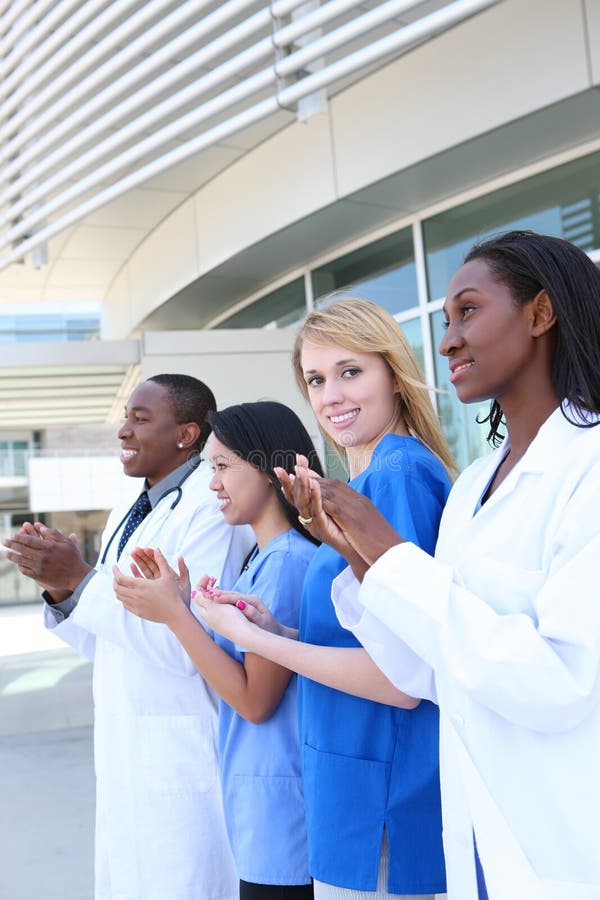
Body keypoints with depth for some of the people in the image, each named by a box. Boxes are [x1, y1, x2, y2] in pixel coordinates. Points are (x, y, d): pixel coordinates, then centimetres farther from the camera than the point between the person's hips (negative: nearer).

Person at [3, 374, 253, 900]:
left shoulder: (211, 509, -15)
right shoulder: (124, 519, 12)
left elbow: (185, 644, -23)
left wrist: (81, 578, -21)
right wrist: (61, 587, -3)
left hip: (185, 754, -8)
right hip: (125, 755, 8)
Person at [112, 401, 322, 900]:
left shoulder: (286, 561, -19)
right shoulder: (263, 557, 10)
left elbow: (255, 700, -19)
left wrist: (173, 613, -19)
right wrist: (183, 601, 3)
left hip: (279, 802, -9)